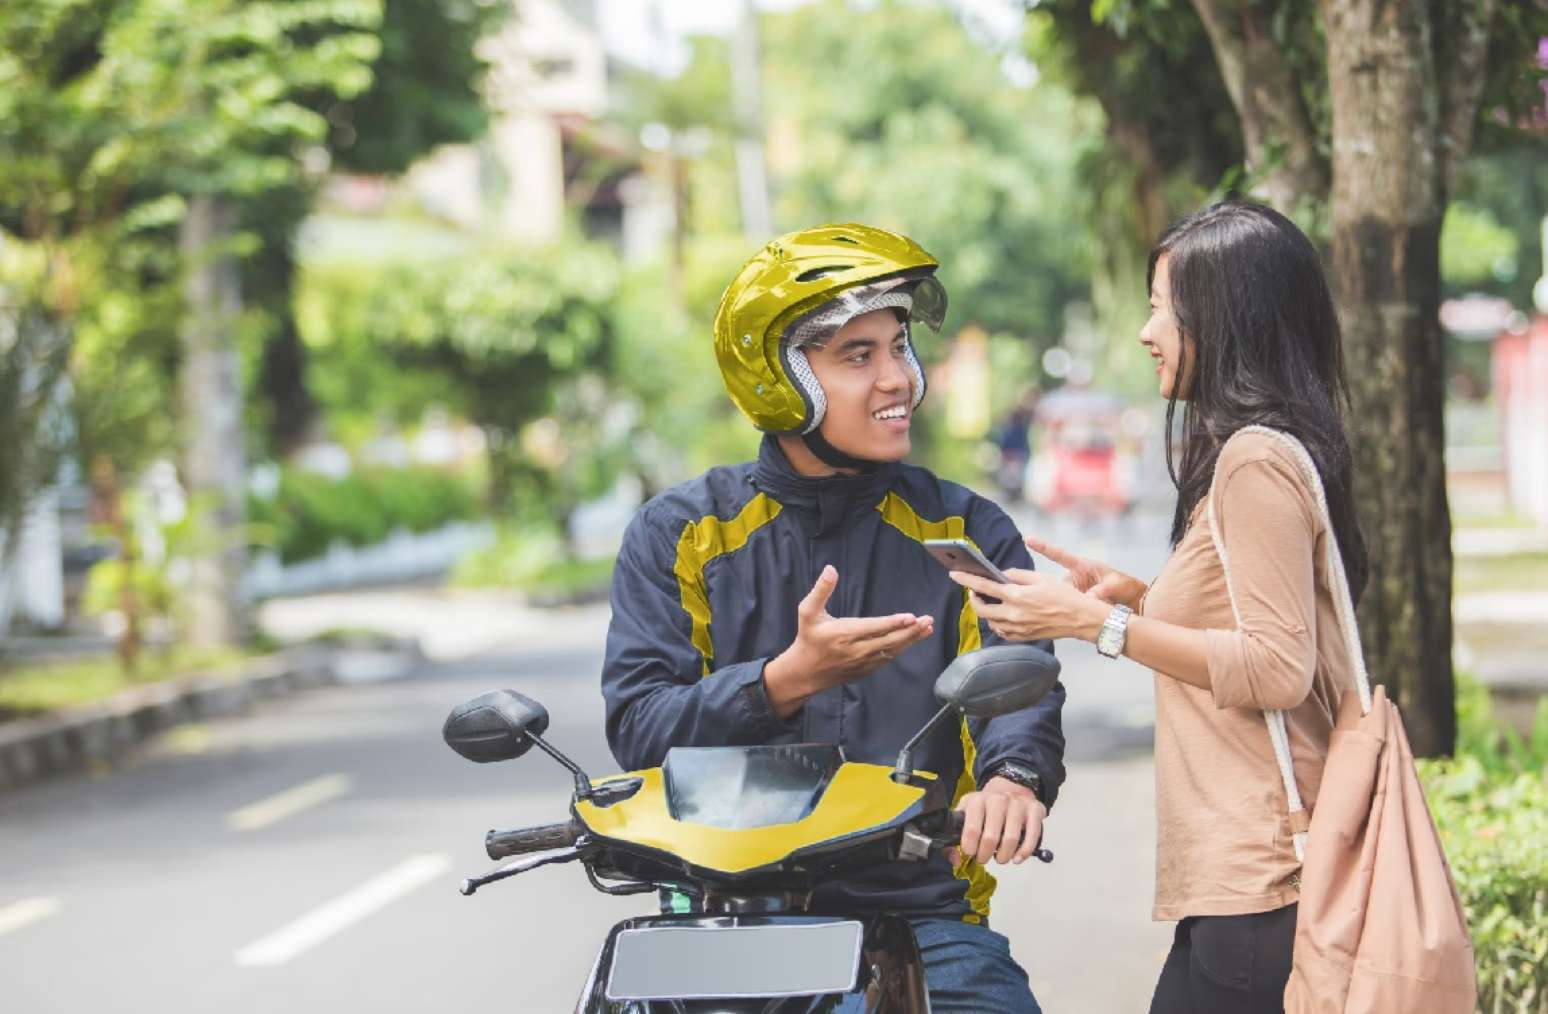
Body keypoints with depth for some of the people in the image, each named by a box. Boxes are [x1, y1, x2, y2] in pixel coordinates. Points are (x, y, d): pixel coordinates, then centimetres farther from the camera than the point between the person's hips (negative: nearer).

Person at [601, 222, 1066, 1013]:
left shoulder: (968, 533, 10)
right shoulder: (677, 534, 7)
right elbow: (638, 729, -3)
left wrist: (1012, 774, -29)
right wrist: (792, 679, -19)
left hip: (920, 912, 1)